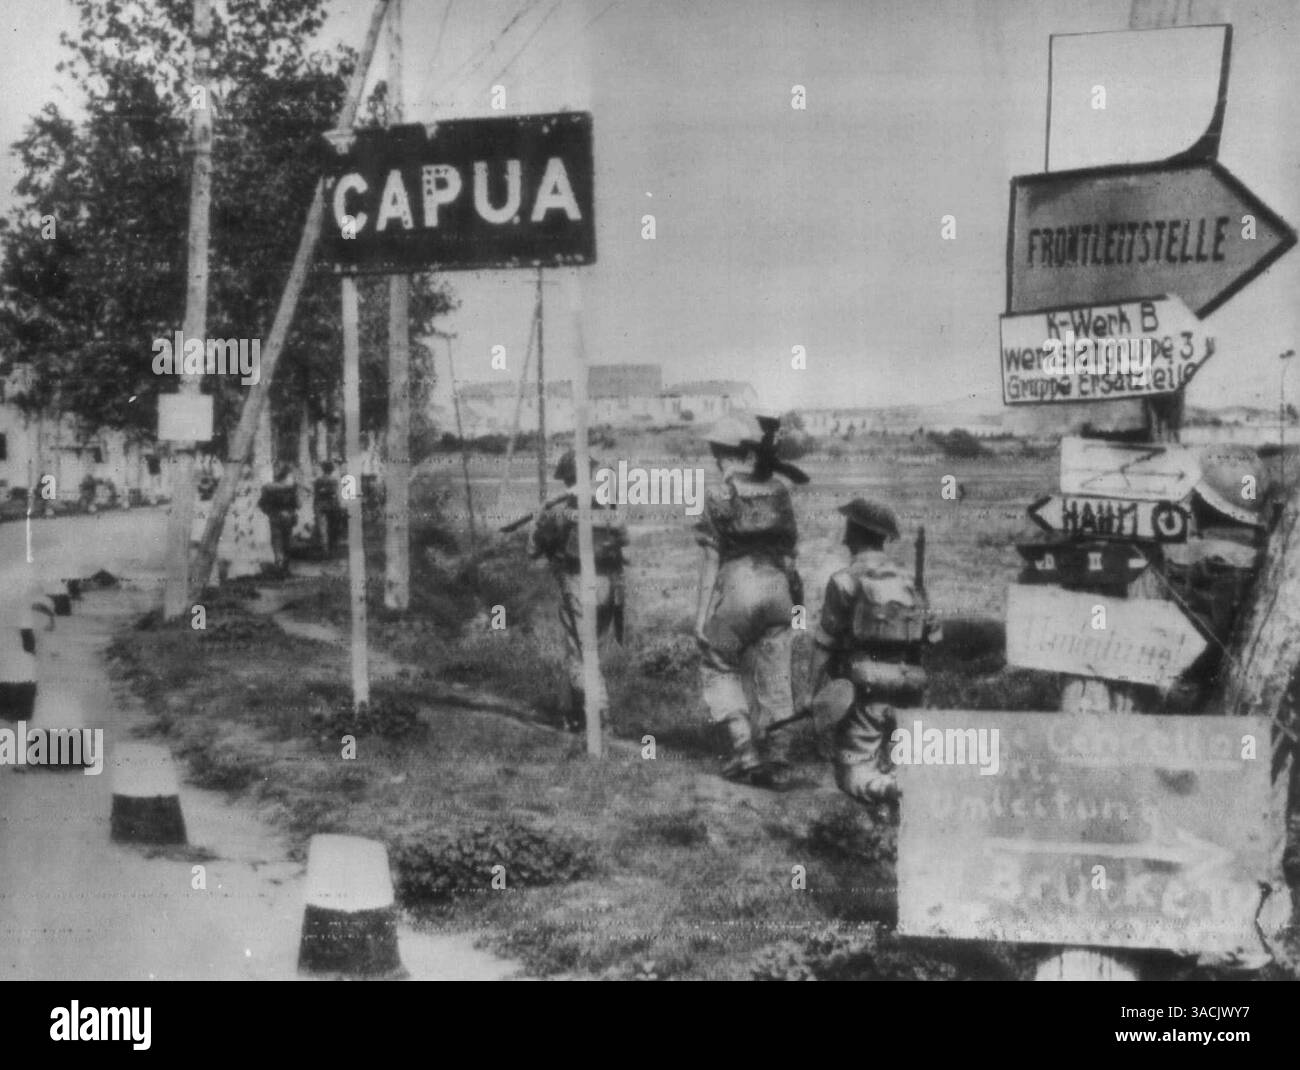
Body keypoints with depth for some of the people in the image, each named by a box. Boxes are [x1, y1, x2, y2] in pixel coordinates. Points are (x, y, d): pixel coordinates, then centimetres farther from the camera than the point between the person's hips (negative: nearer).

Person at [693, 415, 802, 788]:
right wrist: (794, 601, 19)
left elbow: (711, 559, -7)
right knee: (775, 678, 10)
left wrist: (701, 613, -4)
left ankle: (743, 752, 1)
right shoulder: (778, 492, 8)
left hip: (737, 587, -4)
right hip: (777, 586, 4)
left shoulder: (718, 496, -6)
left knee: (719, 670, 11)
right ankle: (774, 760, 9)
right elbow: (790, 550, 10)